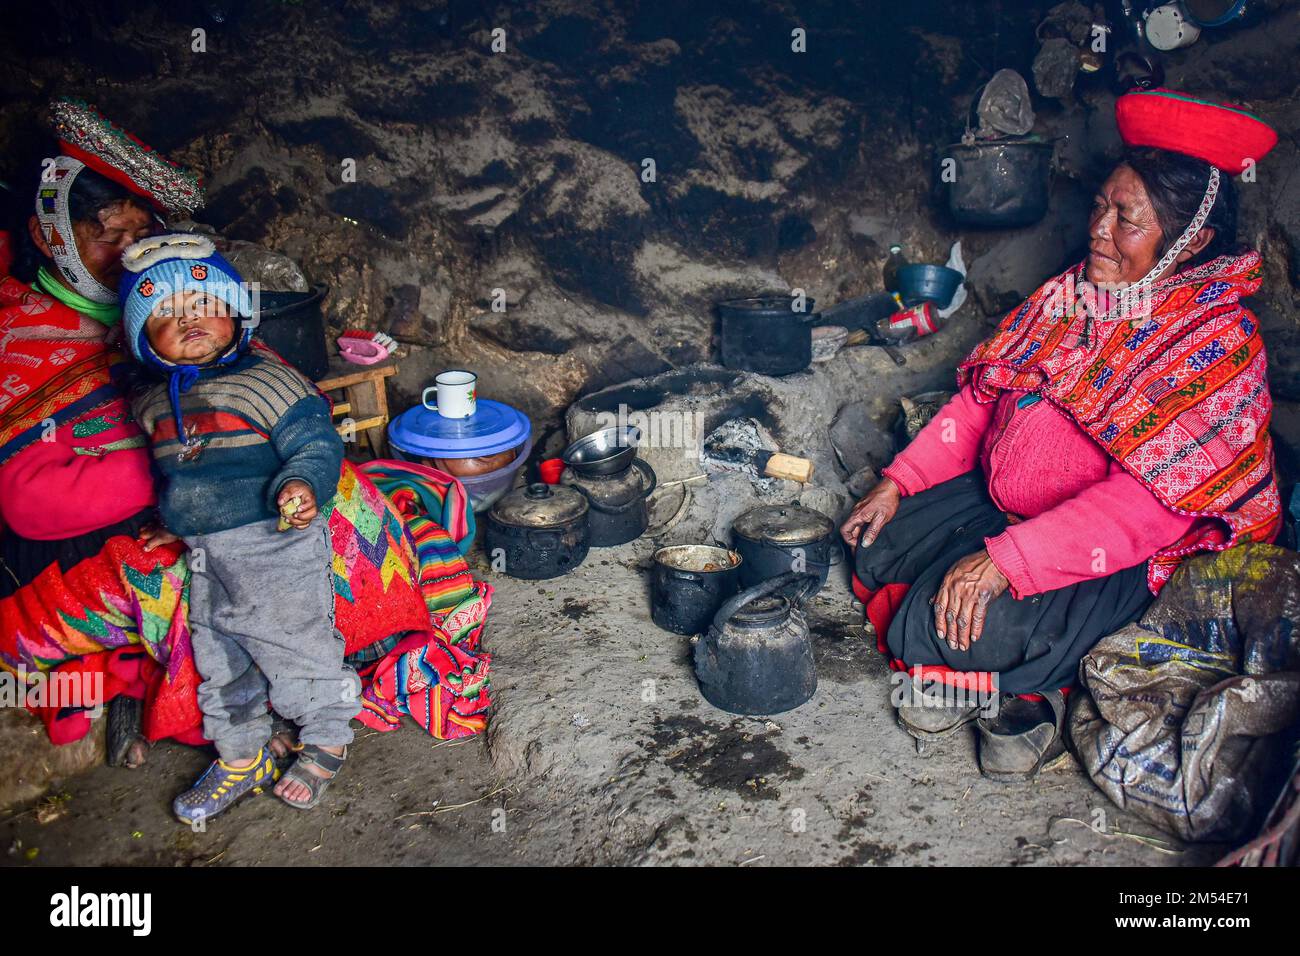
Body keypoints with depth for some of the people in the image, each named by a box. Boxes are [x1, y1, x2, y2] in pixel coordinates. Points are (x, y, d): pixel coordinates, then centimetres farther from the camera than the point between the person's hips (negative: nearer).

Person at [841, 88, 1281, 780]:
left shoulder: (1218, 344, -20)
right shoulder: (1075, 294, 1)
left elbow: (1148, 503, -28)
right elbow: (982, 396, 7)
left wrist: (1005, 559, -33)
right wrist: (899, 483, -1)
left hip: (1125, 554, -8)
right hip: (999, 502, 8)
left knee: (951, 624, -25)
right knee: (878, 551, 4)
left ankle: (1027, 689, 8)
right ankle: (974, 678, 16)